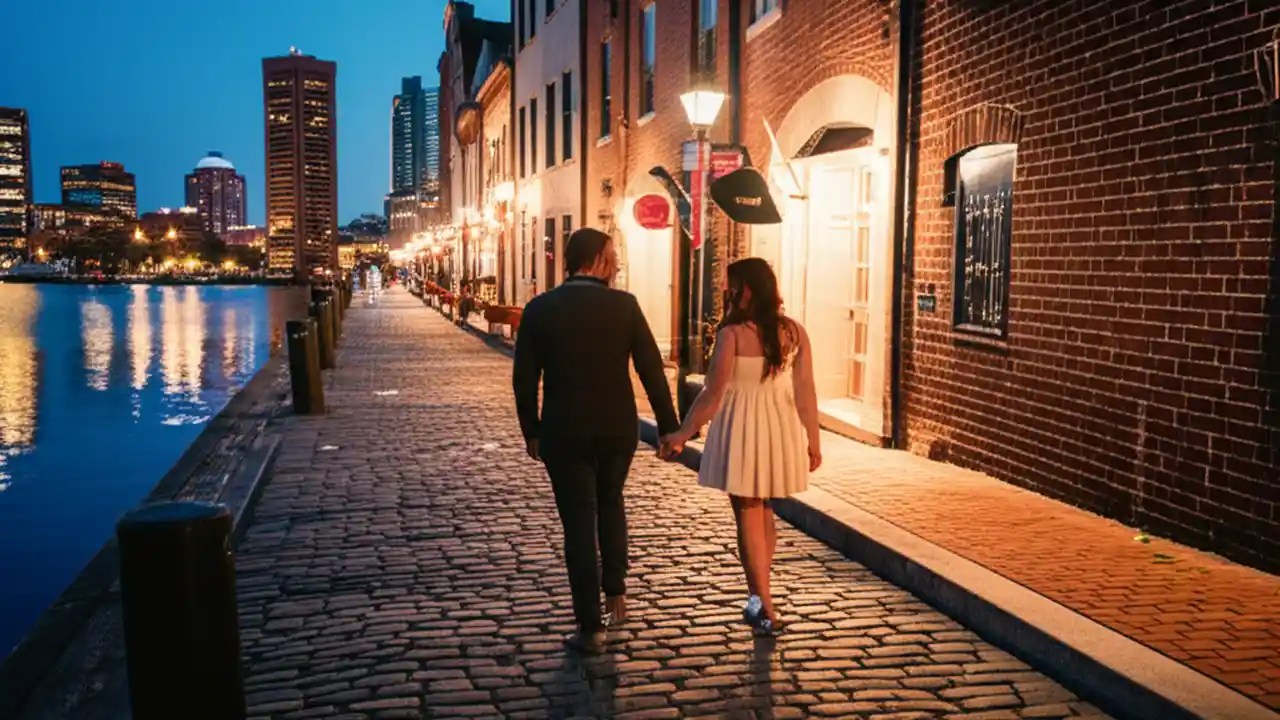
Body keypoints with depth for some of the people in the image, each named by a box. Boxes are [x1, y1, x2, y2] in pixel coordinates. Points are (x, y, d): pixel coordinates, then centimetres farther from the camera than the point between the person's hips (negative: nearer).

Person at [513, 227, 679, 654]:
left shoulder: (539, 310, -5)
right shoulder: (624, 305, -8)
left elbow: (524, 379, -3)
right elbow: (652, 371, -8)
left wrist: (531, 431, 9)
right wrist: (668, 428, -1)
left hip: (564, 433, -1)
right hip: (618, 430, 1)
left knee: (579, 523, 6)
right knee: (610, 504, 26)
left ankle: (590, 627, 8)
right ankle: (615, 590, 25)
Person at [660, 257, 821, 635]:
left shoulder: (732, 334, -13)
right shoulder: (794, 331, -1)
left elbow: (713, 393, -14)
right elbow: (805, 391, 0)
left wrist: (682, 433, -6)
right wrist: (813, 440, 8)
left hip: (742, 430, -4)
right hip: (780, 428, 5)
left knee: (748, 516, 5)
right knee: (764, 512, 21)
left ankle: (766, 609, 4)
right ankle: (758, 596, 29)